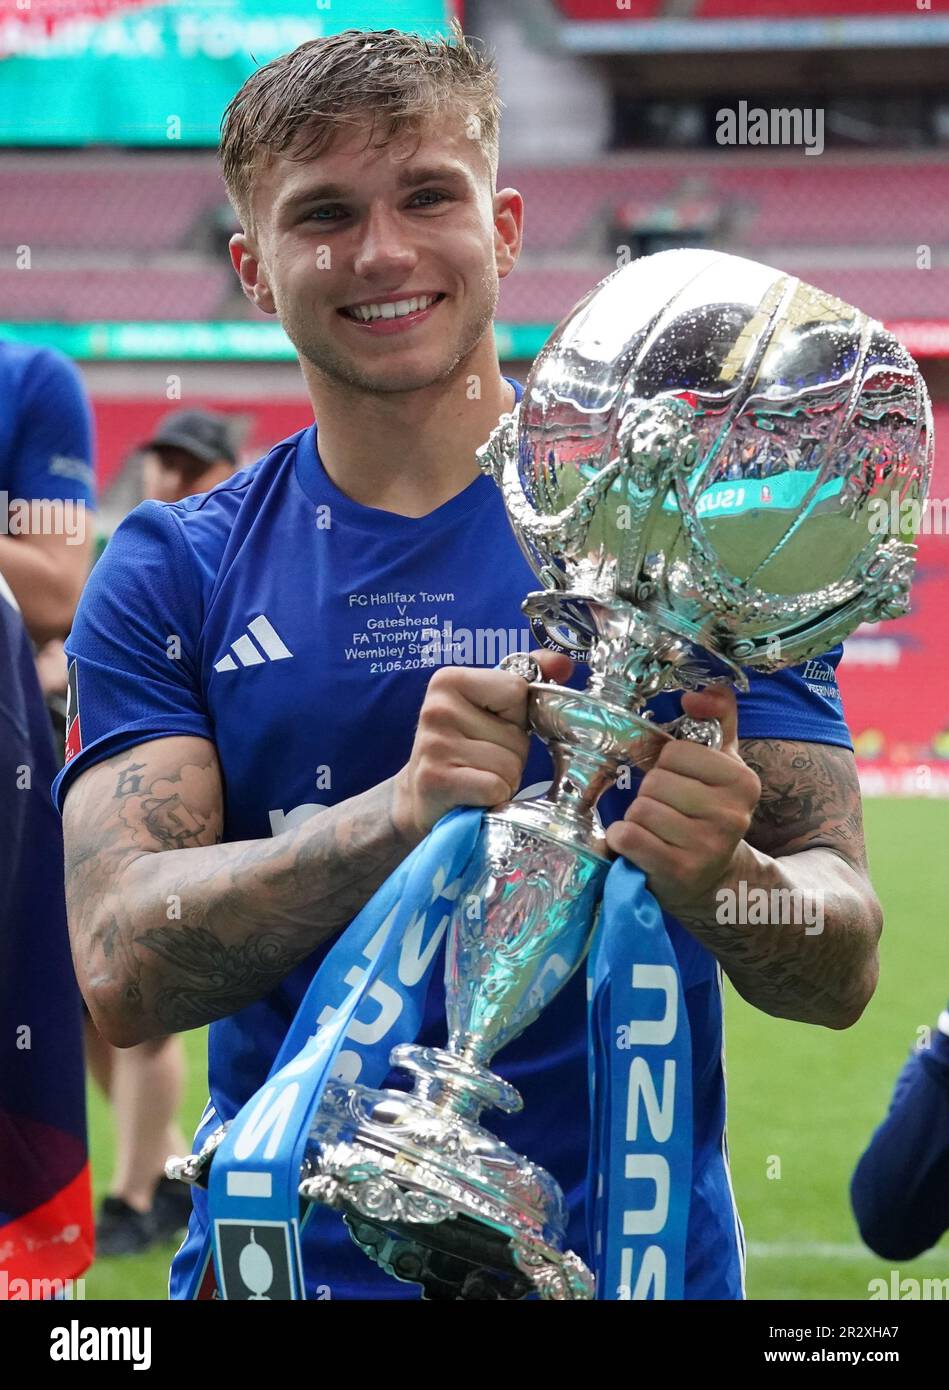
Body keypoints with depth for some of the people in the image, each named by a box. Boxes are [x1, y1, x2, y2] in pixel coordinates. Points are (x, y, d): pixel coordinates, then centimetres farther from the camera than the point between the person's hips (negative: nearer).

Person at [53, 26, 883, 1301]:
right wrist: (401, 811, -29)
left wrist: (717, 879, -30)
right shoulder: (172, 574, -1)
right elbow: (126, 972, -14)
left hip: (630, 1249, 0)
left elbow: (842, 970, -8)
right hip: (281, 1253, 1)